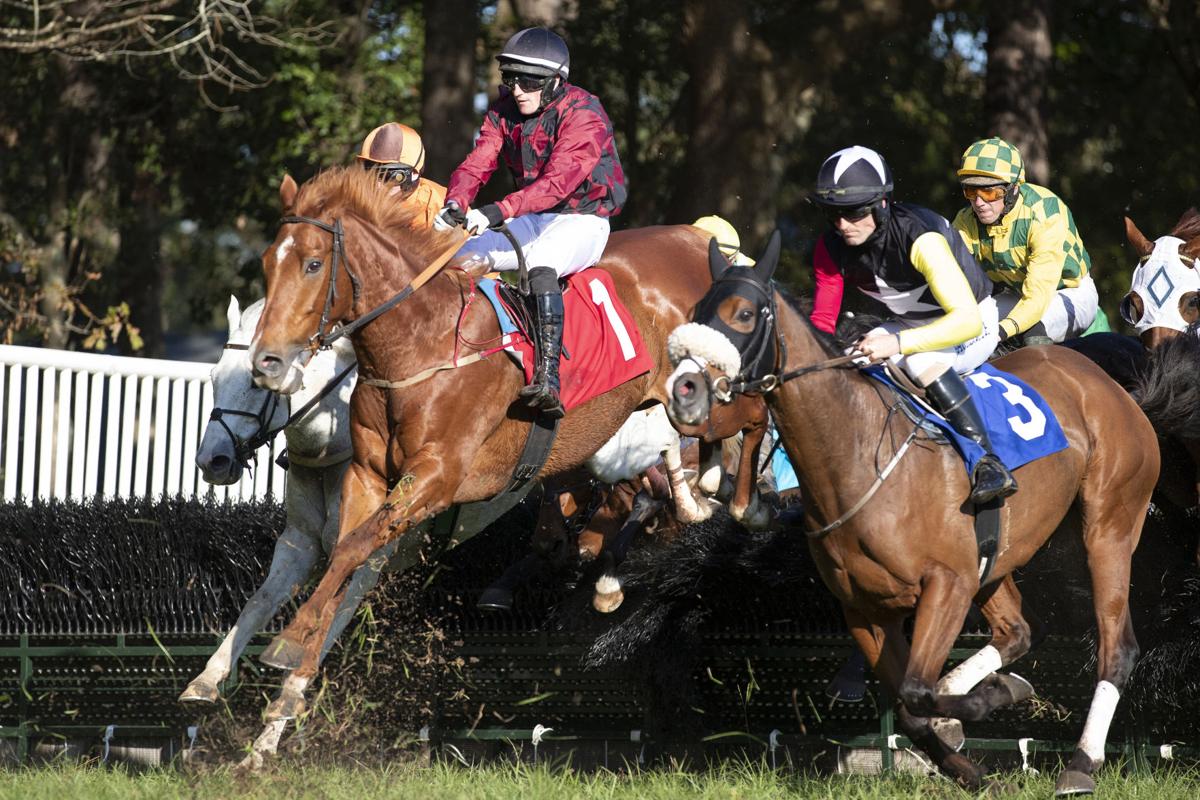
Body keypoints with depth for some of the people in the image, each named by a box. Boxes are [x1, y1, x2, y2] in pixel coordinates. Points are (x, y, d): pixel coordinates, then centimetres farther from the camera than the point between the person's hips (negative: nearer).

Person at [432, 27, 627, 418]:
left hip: (583, 219, -7)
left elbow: (558, 181, -32)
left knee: (539, 263, -37)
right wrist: (456, 204, -30)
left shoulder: (582, 116, -20)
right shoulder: (503, 112, 2)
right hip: (532, 221, 7)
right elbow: (477, 164, -7)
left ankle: (548, 377, -47)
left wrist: (498, 212, -44)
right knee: (461, 258, -8)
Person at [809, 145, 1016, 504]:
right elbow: (822, 321, -6)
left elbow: (967, 320, -41)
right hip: (910, 324, 7)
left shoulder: (920, 237, -35)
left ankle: (988, 462, -38)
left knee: (920, 360, -37)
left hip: (974, 323, -7)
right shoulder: (831, 248, -15)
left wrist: (898, 343, -52)